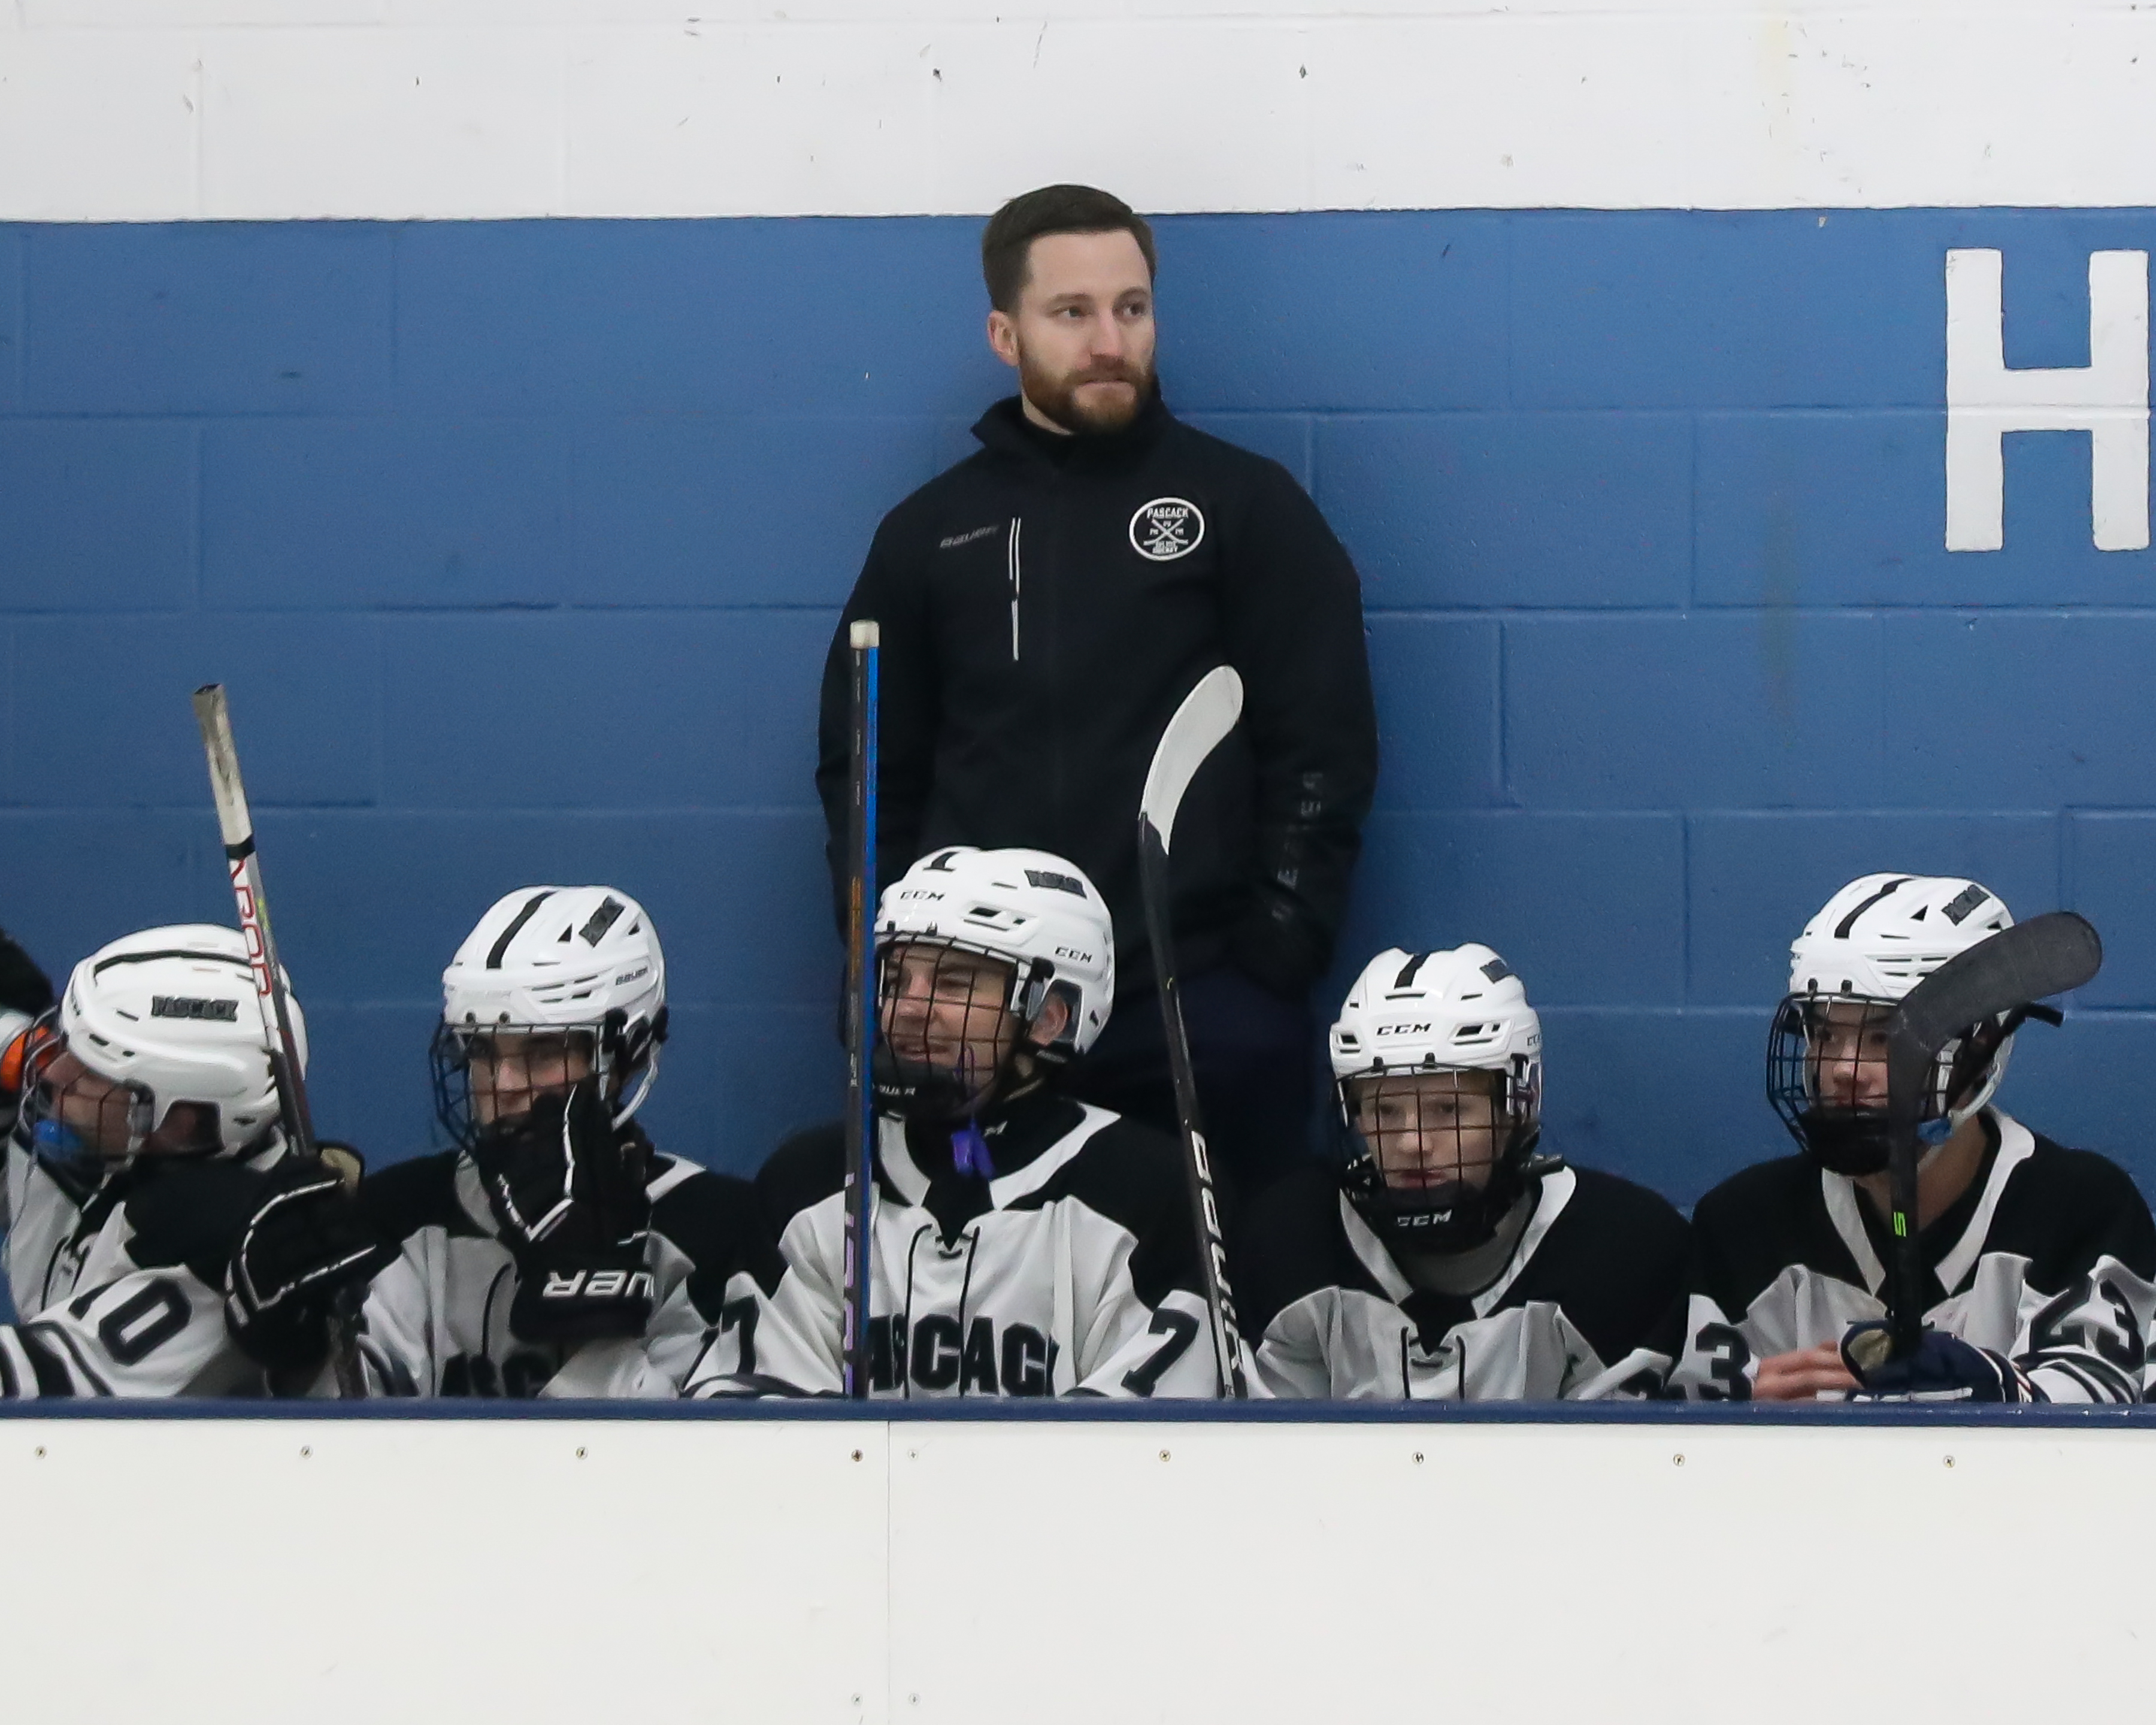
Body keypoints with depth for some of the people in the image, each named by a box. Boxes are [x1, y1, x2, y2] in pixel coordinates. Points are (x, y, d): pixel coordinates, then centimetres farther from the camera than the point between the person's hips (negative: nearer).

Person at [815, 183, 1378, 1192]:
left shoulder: (1247, 507, 6)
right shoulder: (932, 533, 14)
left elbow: (1322, 752, 2)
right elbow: (869, 767, 15)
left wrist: (1278, 959, -8)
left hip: (1206, 1013, -2)